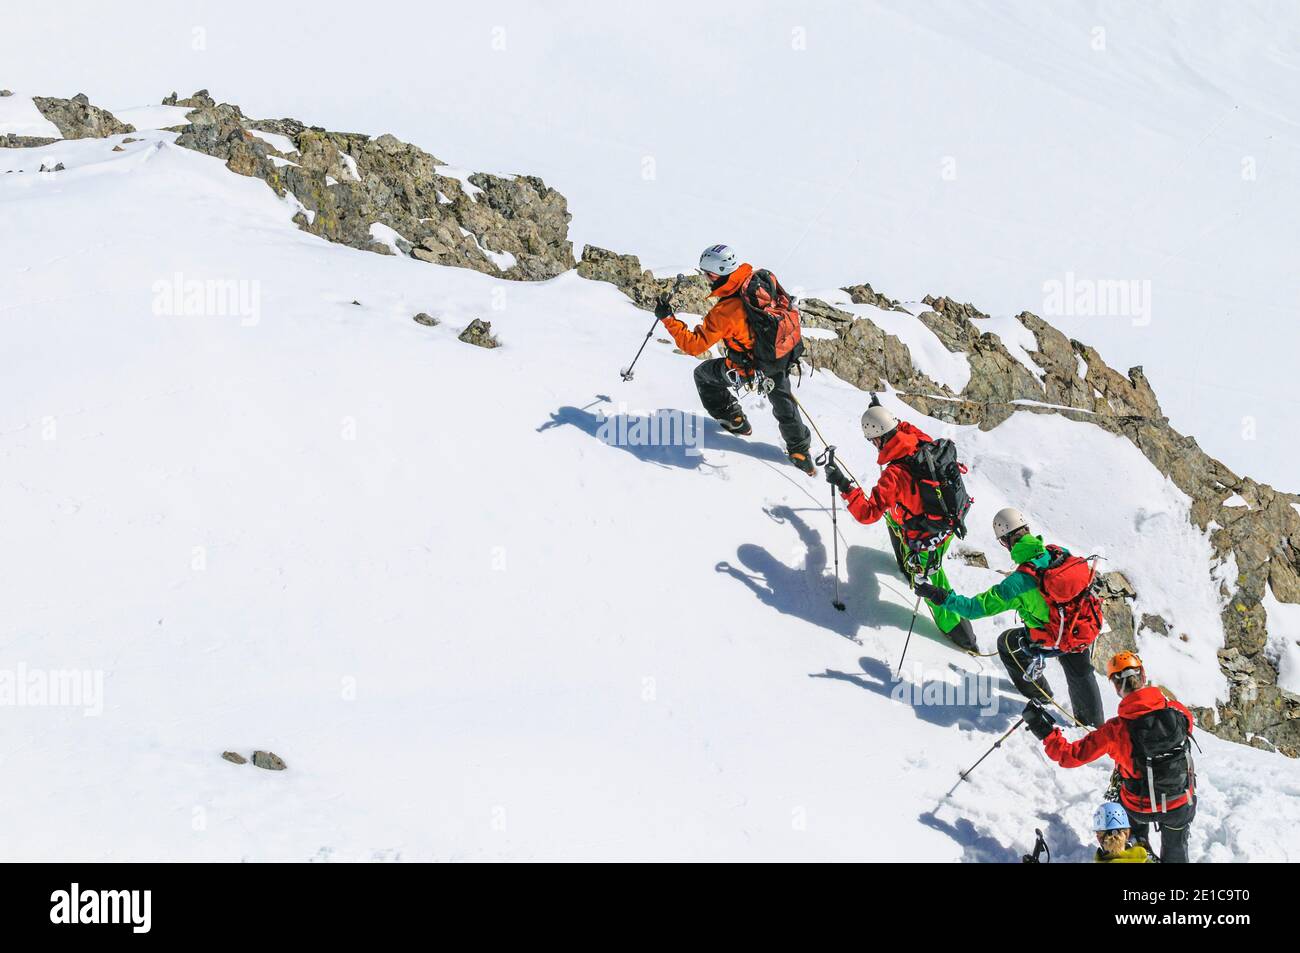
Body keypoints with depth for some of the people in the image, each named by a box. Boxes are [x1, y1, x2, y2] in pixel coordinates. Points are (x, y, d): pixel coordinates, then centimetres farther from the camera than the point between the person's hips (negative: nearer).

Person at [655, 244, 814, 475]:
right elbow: (788, 308, 2)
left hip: (753, 367, -5)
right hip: (784, 357, 5)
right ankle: (801, 453, 41)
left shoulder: (723, 312, -31)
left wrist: (668, 319, -19)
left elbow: (694, 345, -23)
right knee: (782, 400, 30)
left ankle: (733, 419, 35)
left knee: (703, 374, 20)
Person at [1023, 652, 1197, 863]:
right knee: (1174, 852, 31)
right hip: (1182, 806, 1)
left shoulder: (1115, 730, -26)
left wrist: (1043, 730, -8)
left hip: (1140, 809, -1)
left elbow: (1068, 755, -21)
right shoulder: (1178, 711, -19)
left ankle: (1139, 844, 47)